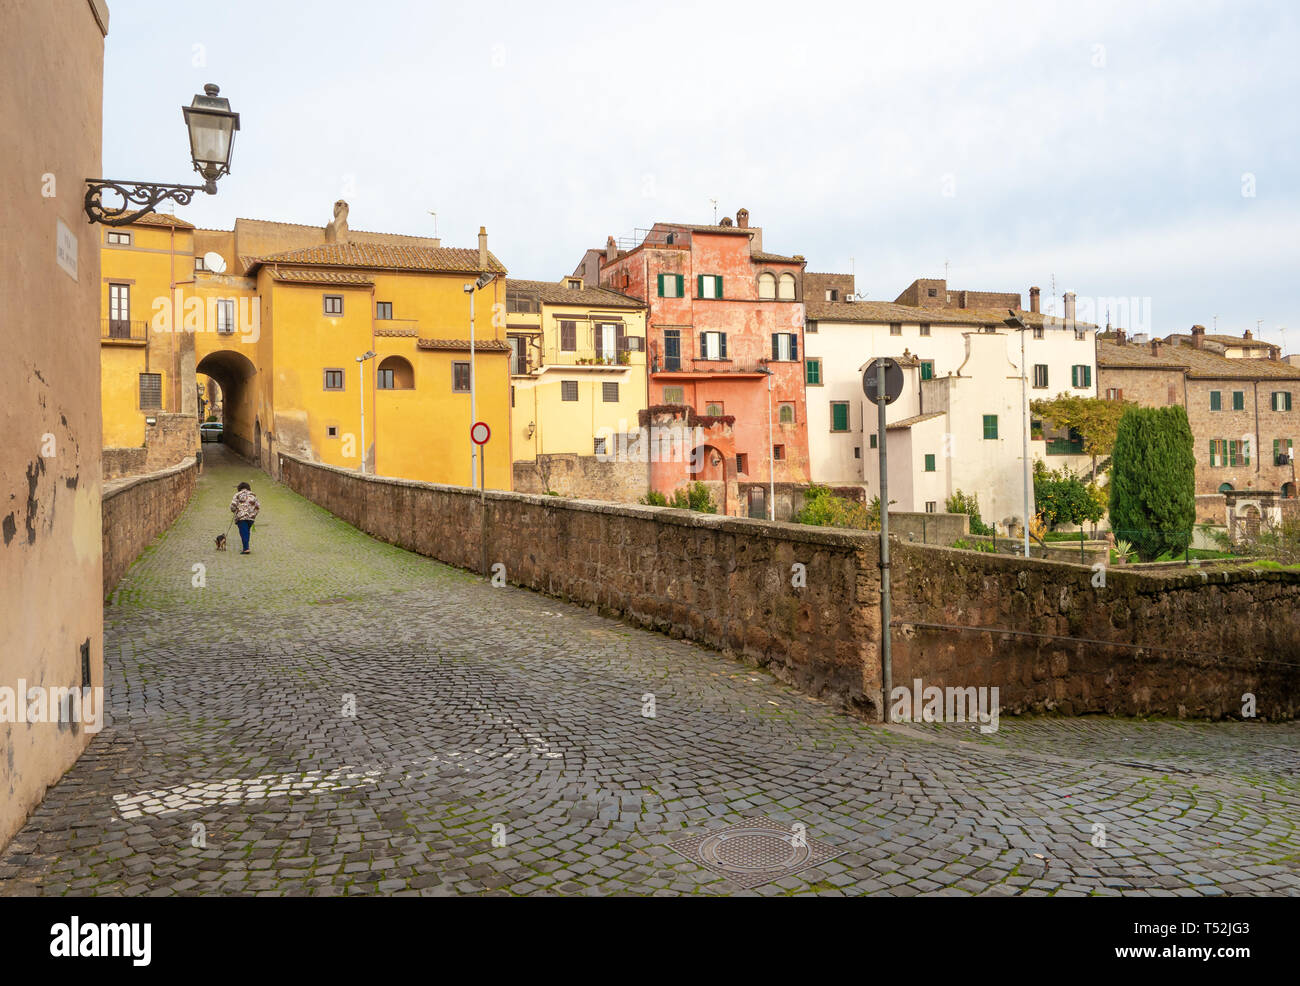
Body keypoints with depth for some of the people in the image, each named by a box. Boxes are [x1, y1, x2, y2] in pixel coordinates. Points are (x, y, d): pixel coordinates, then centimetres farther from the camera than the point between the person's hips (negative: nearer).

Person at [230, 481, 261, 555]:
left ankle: (246, 548, -12)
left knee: (243, 533, -5)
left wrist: (234, 511, 12)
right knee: (247, 532, 16)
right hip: (251, 517, 4)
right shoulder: (253, 495, 12)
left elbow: (233, 505, -7)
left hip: (241, 517, -4)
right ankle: (246, 547, 19)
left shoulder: (238, 495, 2)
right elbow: (258, 506, 8)